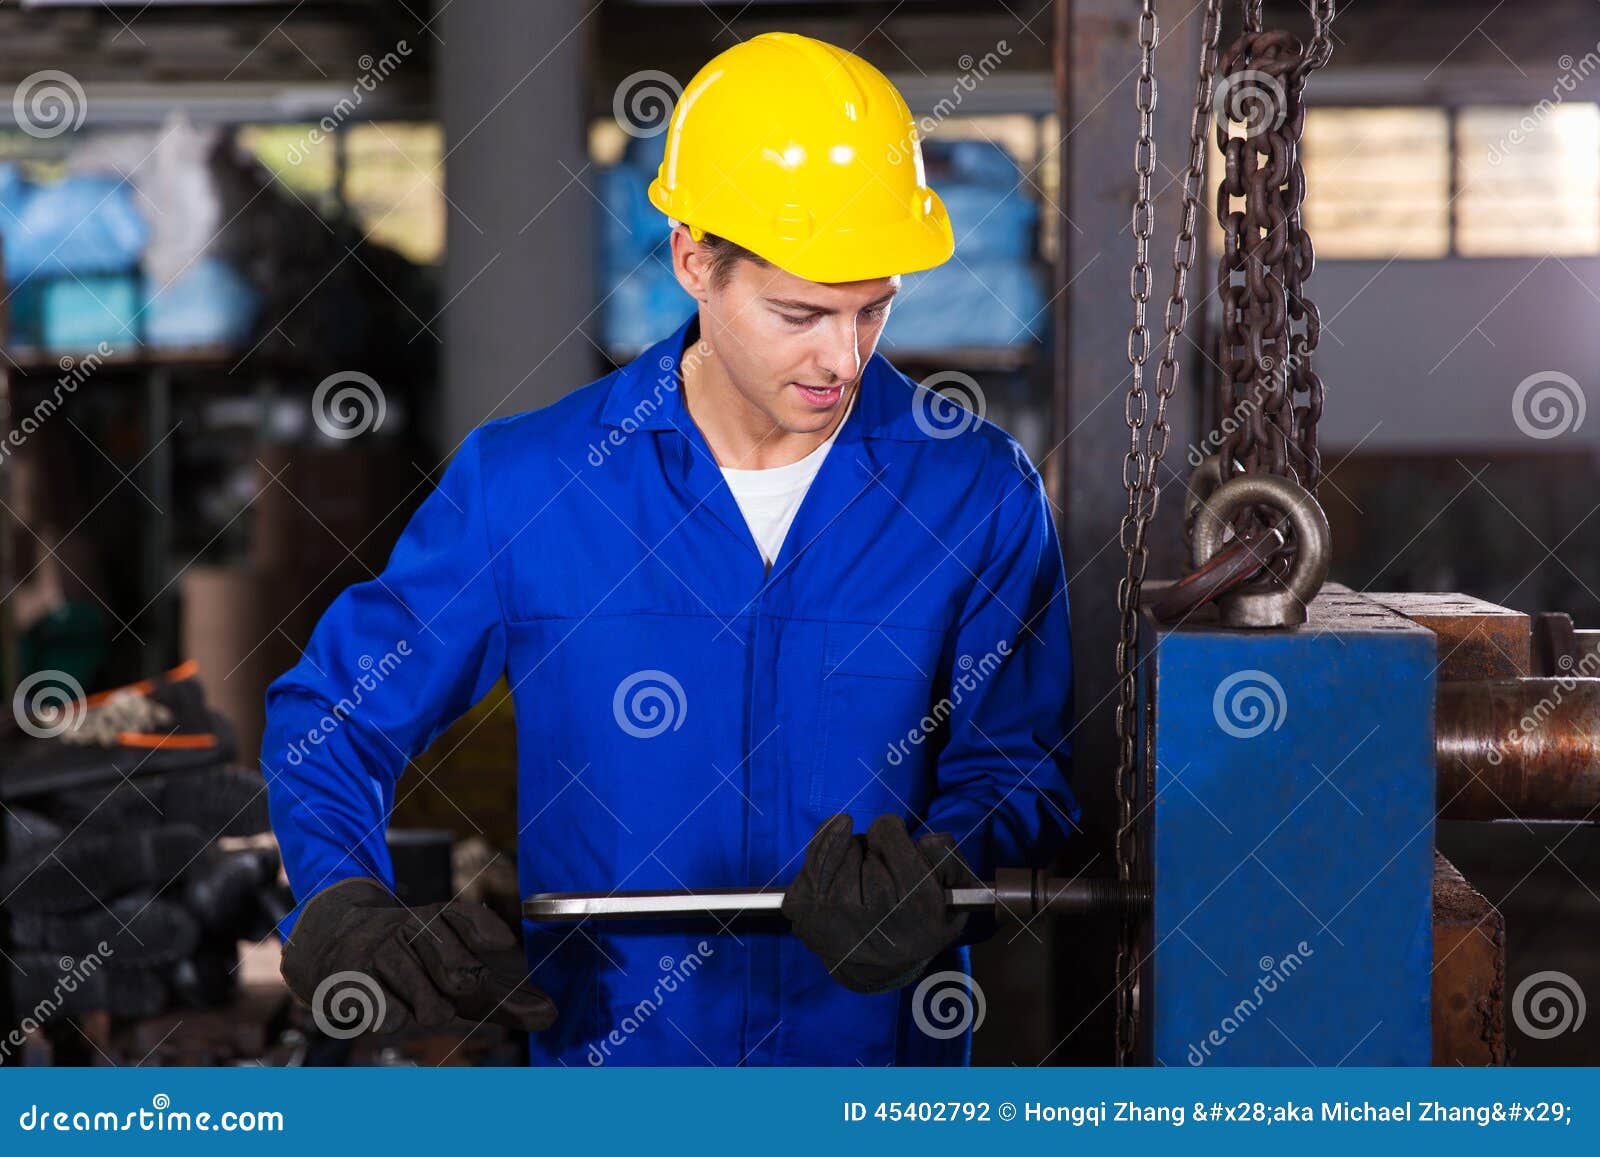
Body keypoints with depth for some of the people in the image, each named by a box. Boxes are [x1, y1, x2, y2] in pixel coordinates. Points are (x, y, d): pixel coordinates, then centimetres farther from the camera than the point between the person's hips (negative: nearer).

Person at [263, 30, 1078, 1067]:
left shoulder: (982, 491, 0)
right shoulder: (521, 481, -1)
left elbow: (1015, 766, 4)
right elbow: (330, 711, 7)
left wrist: (937, 874, -17)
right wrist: (339, 904, -10)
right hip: (601, 1055, -1)